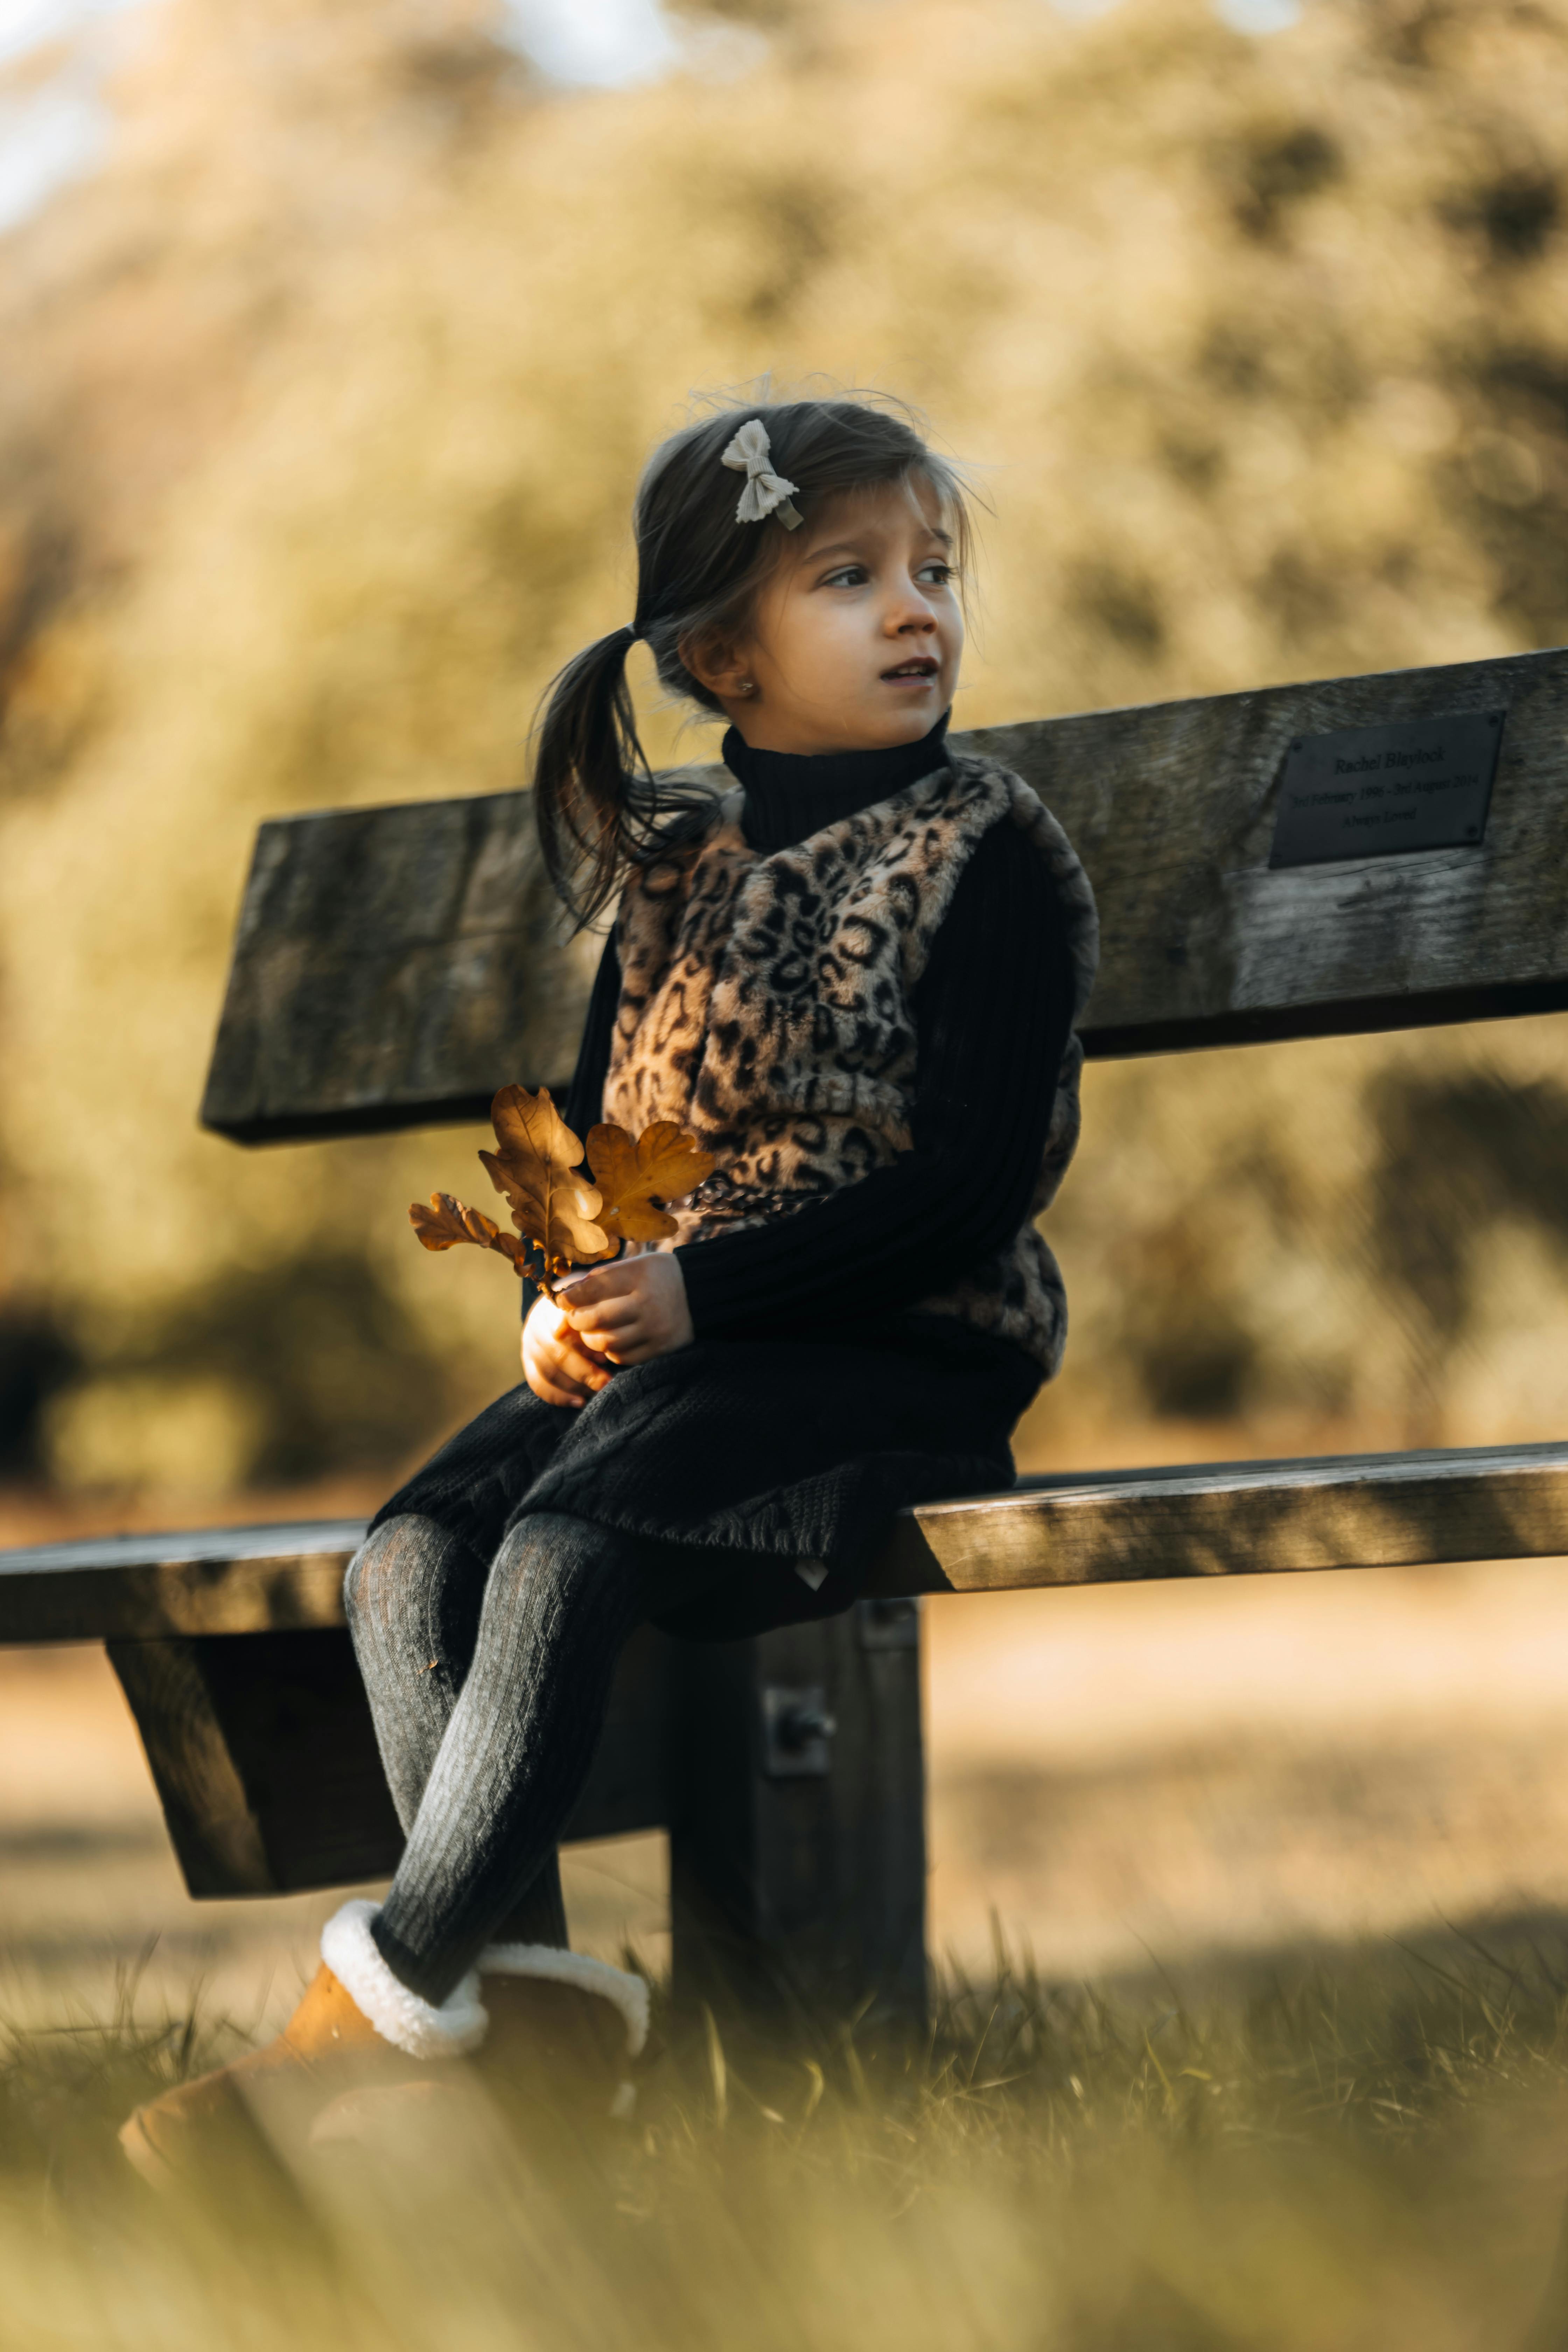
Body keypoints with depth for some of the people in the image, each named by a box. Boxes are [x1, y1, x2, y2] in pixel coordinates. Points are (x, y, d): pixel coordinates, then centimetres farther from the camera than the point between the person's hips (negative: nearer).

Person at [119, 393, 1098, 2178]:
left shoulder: (983, 854, -5)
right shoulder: (678, 865, 14)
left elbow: (980, 1181, -13)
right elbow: (594, 1130, 19)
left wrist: (698, 1288, -21)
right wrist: (563, 1296, -5)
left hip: (902, 1350, -7)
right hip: (654, 1346, 7)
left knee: (564, 1552, -29)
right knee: (410, 1556, -18)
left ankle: (380, 2000, -26)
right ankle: (526, 1978, -25)